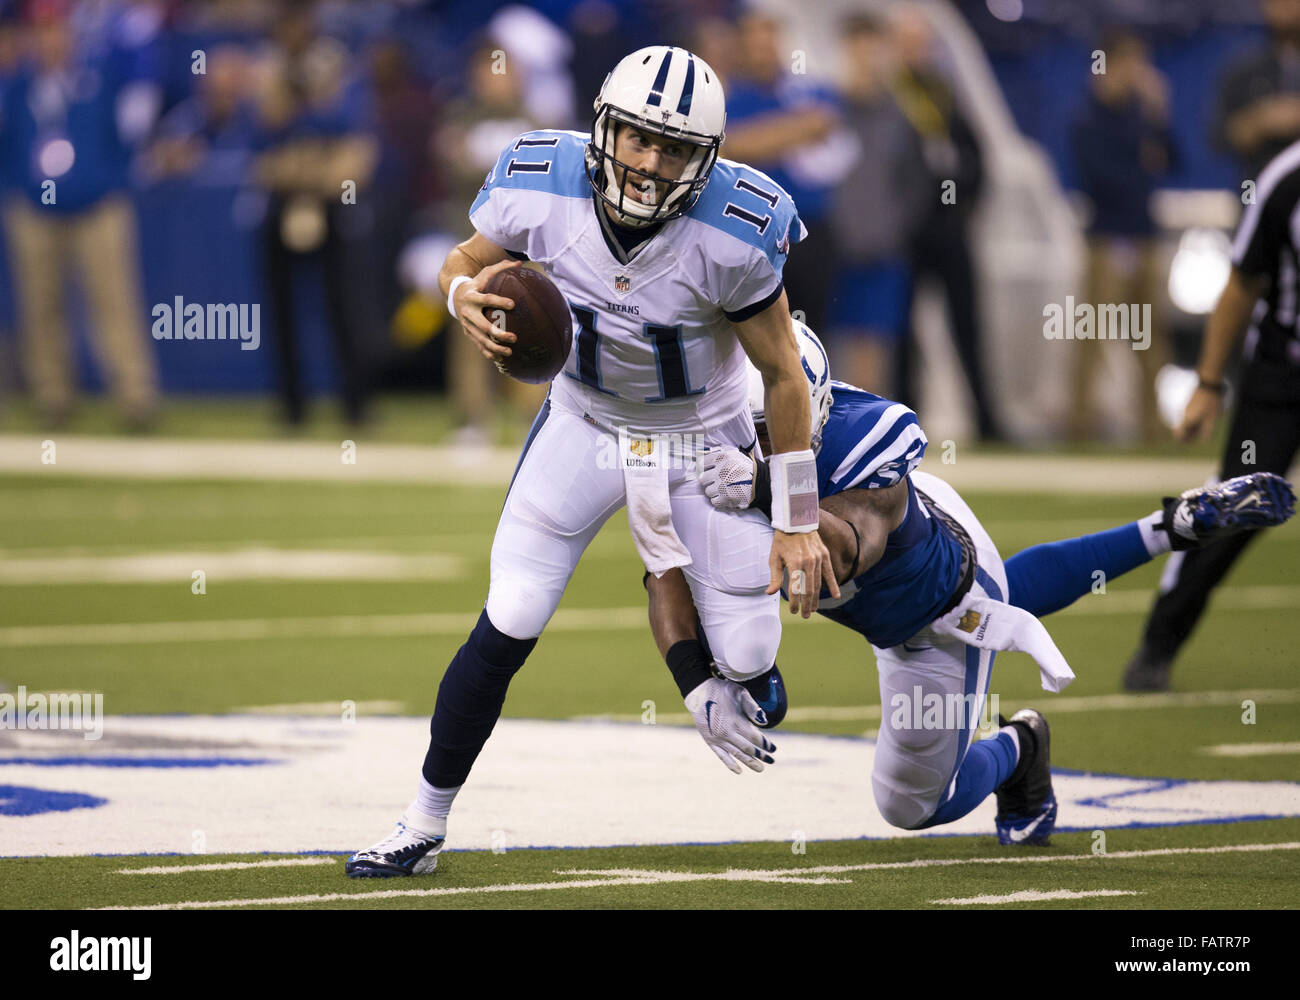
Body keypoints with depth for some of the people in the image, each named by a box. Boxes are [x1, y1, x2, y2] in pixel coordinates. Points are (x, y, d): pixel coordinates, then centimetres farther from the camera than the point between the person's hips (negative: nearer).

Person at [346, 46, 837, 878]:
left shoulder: (734, 236, -29)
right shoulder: (543, 190, -23)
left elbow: (784, 377, -16)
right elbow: (466, 261, -2)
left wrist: (797, 522, -11)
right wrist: (467, 297, -27)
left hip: (703, 440, -1)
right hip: (585, 424, 1)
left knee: (746, 660, -2)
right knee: (507, 631, -9)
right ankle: (424, 829, 4)